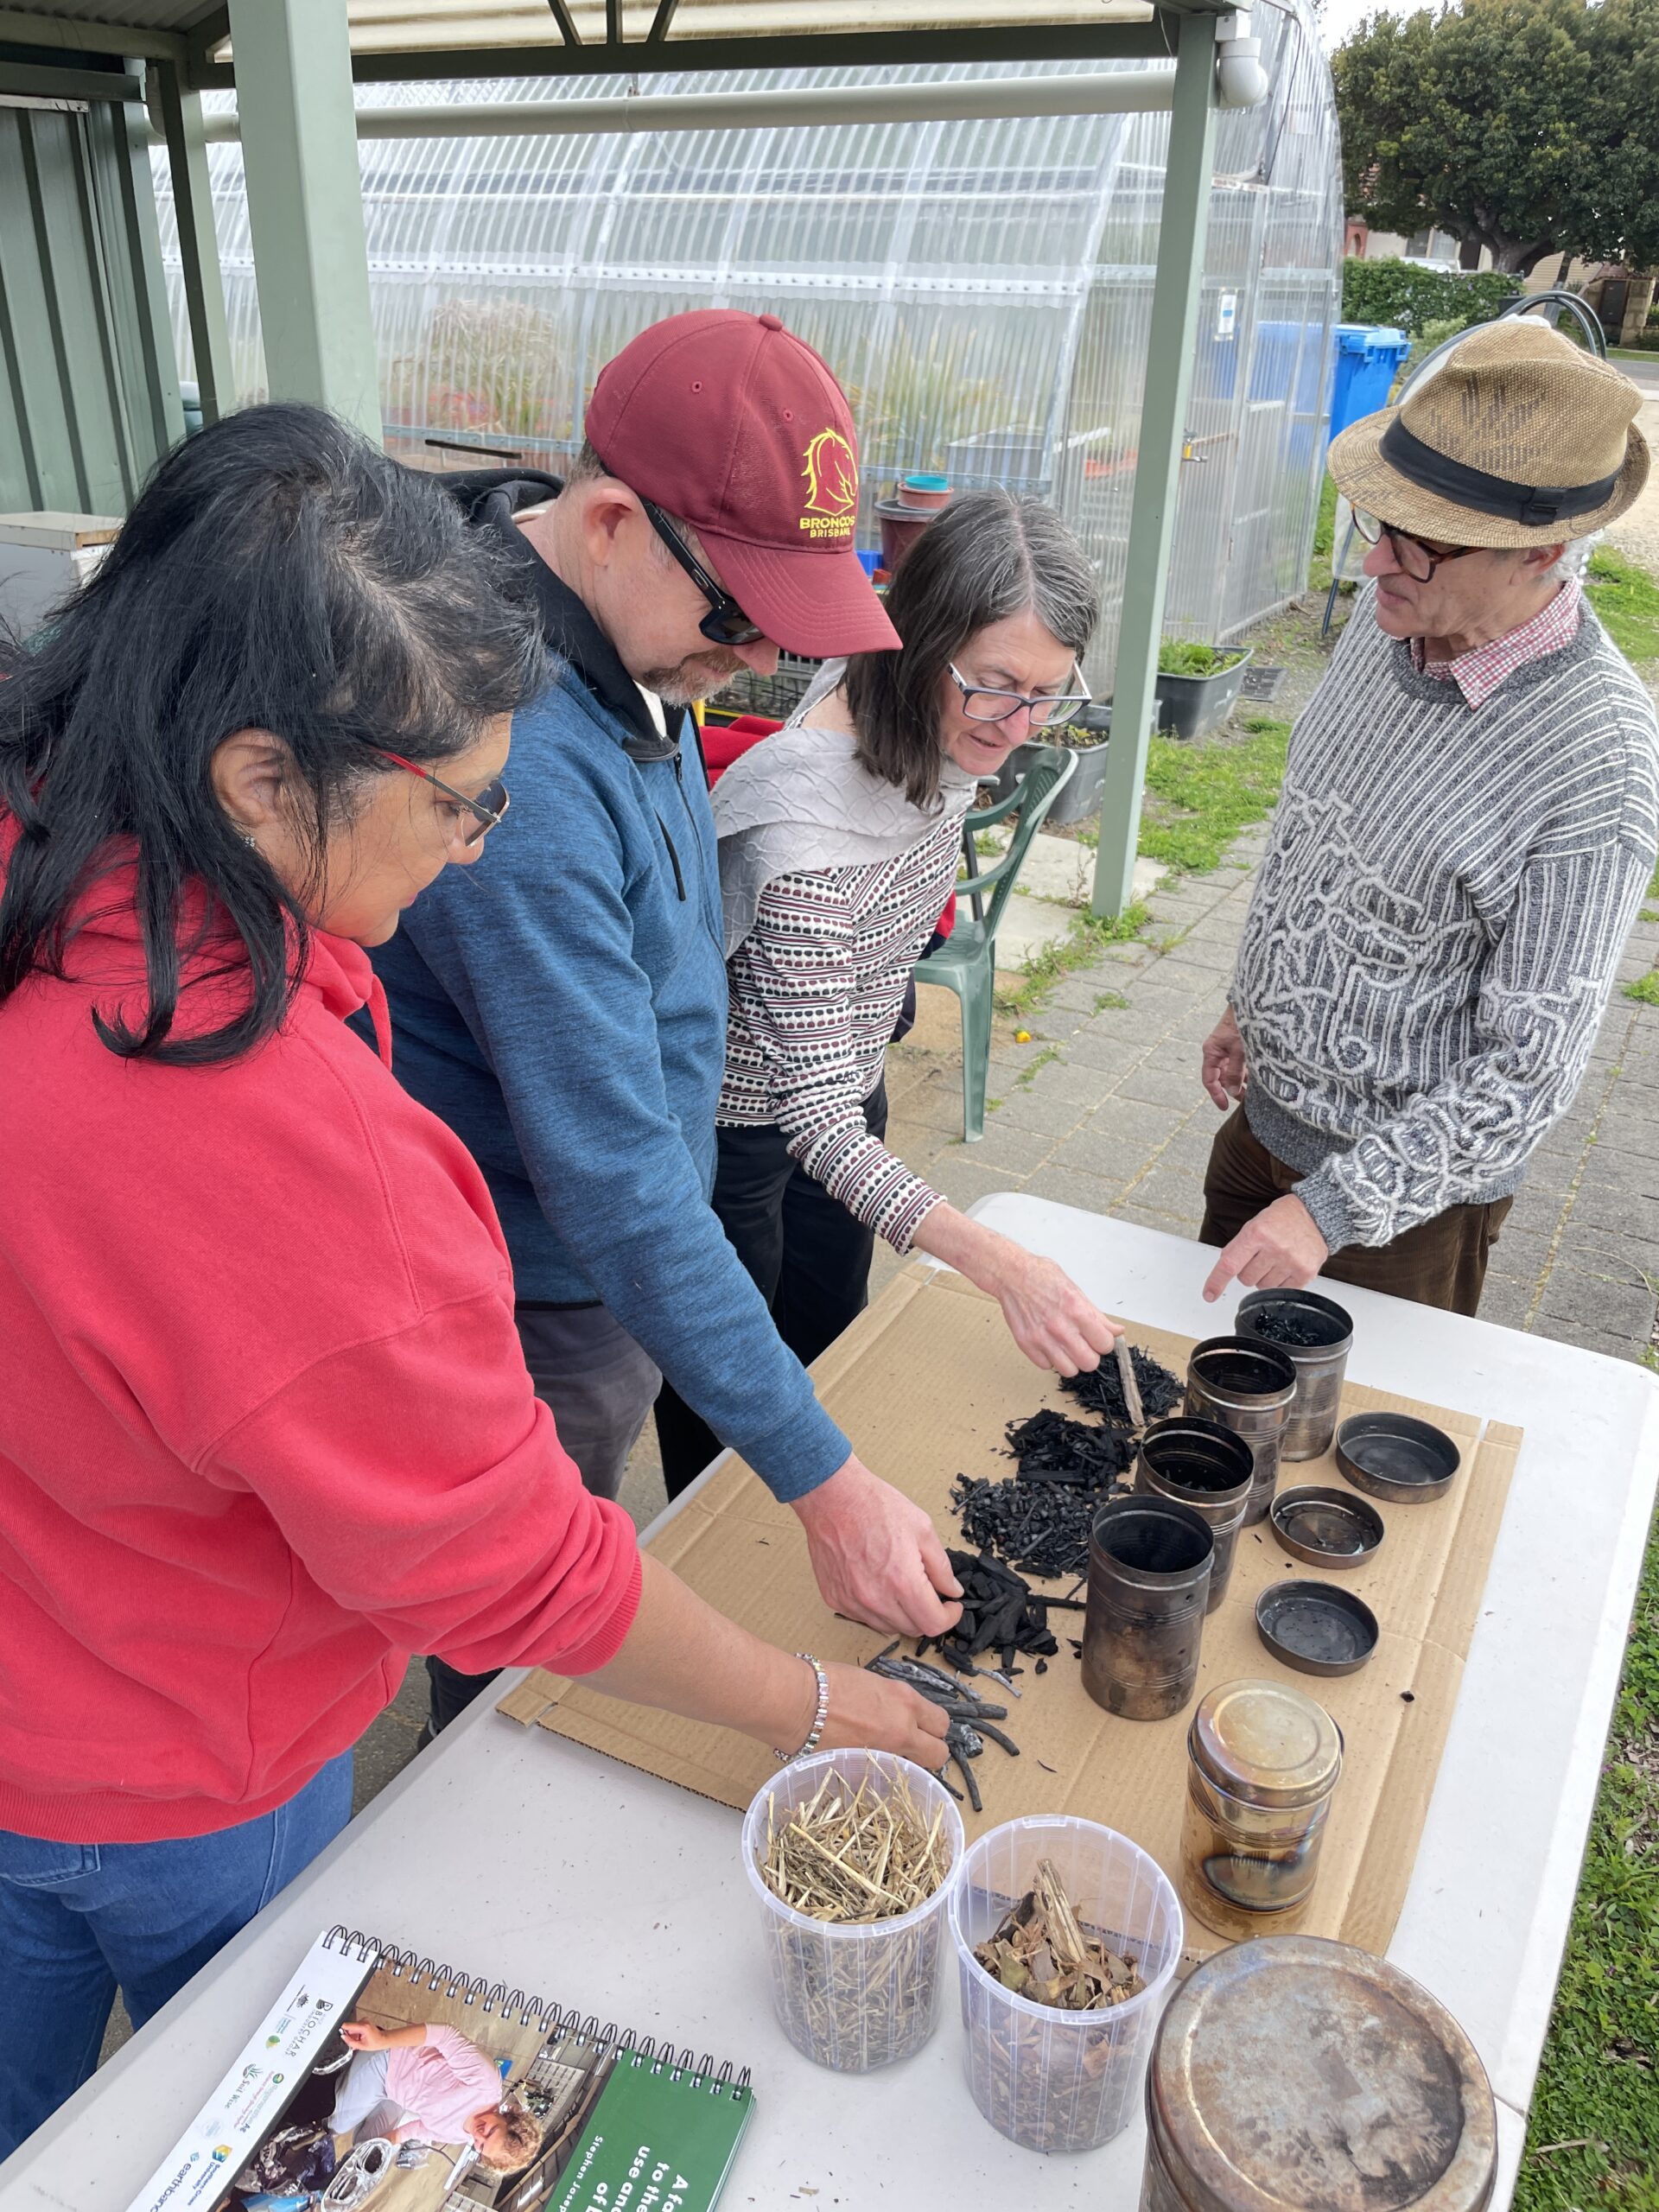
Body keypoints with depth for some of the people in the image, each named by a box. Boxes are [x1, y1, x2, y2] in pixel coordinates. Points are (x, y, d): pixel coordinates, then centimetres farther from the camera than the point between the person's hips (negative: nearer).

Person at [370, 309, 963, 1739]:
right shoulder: (511, 751, -35)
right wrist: (825, 1483, -30)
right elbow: (614, 1176, -34)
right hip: (538, 1303, -9)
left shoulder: (625, 630, -3)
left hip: (617, 1257, 9)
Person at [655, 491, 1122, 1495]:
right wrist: (1000, 1264, -47)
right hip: (737, 1134, -7)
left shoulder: (936, 734, -12)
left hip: (850, 1086, 8)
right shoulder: (806, 830, -38)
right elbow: (816, 1122, -38)